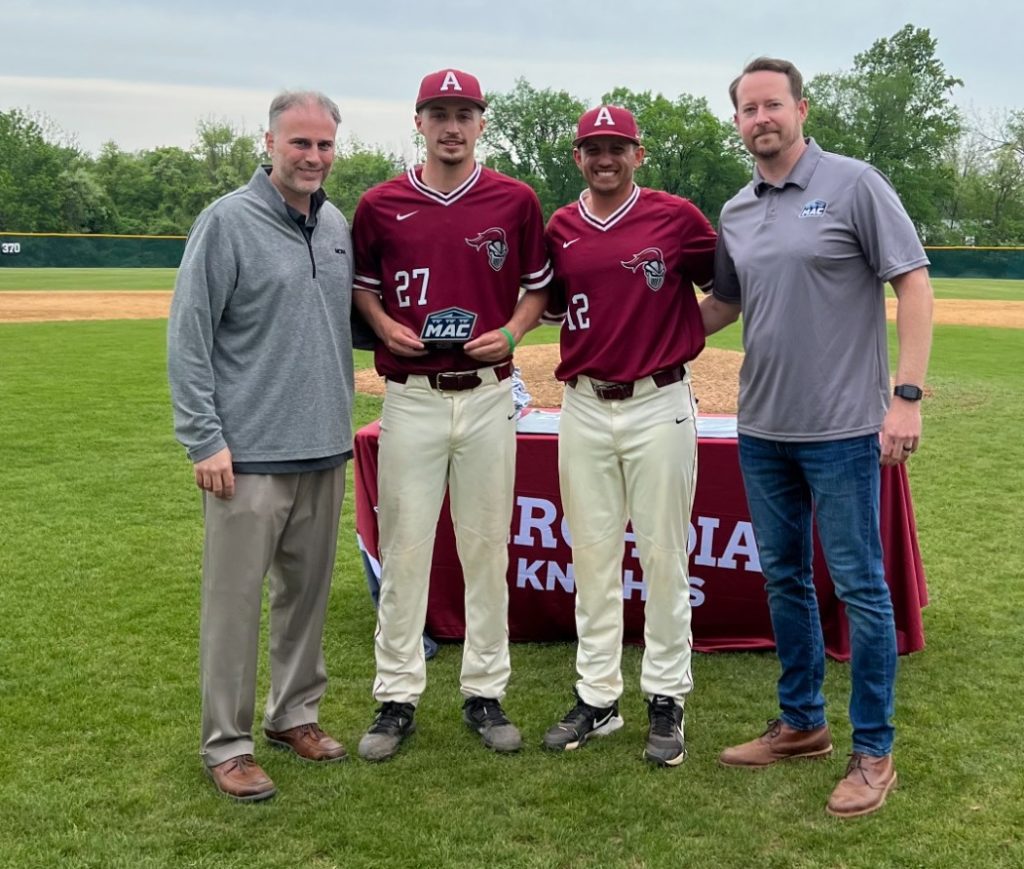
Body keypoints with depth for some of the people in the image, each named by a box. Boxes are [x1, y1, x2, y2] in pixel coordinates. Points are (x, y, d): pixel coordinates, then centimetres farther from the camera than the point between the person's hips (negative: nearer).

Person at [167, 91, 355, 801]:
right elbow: (188, 338, -9)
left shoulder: (338, 225, 11)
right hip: (251, 452, -6)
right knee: (235, 600, 0)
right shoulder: (227, 221, -8)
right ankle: (228, 743, 13)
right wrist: (205, 440, -14)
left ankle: (296, 712, 31)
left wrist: (342, 423, 10)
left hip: (325, 450, 6)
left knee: (308, 591, 16)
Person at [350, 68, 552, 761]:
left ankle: (486, 692, 20)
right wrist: (385, 325, -6)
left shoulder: (516, 201, 3)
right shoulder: (381, 205, 3)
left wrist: (511, 332, -7)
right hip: (411, 397, 0)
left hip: (487, 396, 0)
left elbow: (540, 285, 11)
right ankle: (397, 698, 14)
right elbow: (361, 285, 14)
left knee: (488, 547, 7)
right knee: (403, 548, 3)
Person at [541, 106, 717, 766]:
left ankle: (667, 700, 15)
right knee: (592, 556, 9)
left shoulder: (677, 217, -2)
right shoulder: (560, 229, 8)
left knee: (664, 556, 3)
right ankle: (597, 697, 21)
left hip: (661, 406, -3)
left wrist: (680, 334, -2)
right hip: (584, 408, 3)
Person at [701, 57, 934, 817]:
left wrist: (907, 395, -17)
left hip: (842, 427, -6)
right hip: (762, 429, 6)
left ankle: (874, 751, 13)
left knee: (859, 584, 1)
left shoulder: (854, 185, -7)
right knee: (784, 578, 15)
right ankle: (801, 724, 30)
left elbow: (914, 285, -10)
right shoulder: (735, 213, 10)